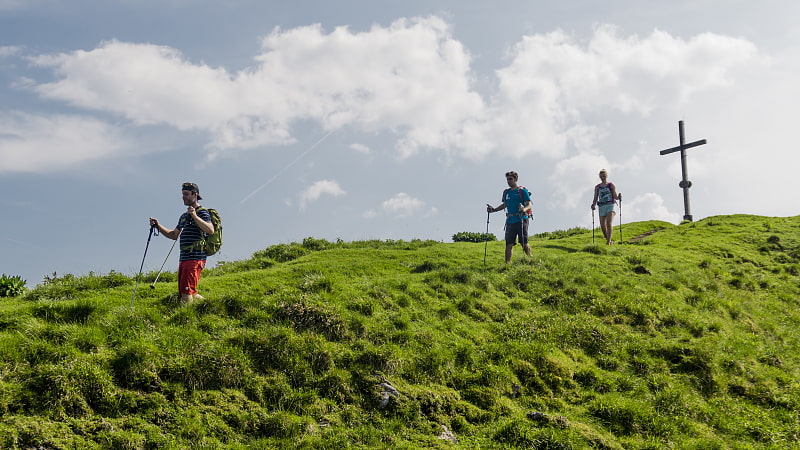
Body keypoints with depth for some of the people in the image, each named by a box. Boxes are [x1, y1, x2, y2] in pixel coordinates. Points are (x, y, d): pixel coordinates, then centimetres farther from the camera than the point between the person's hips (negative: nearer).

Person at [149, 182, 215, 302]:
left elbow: (211, 230, -22)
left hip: (195, 258, -9)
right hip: (183, 259, 9)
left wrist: (194, 216, -30)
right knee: (183, 292, 10)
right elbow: (174, 235, 28)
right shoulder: (184, 216, 22)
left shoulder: (202, 212, -4)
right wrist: (158, 226, 17)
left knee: (187, 292, -17)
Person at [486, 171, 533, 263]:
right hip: (510, 221, 6)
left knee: (524, 243, -4)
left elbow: (529, 205, -7)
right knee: (509, 244, 1)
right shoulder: (506, 192, 16)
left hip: (521, 220, -5)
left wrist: (524, 209, -28)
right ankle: (507, 263, 0)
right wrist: (493, 209, 15)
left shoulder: (522, 191, -2)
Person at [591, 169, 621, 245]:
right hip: (602, 207, 3)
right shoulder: (597, 187, 14)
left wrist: (619, 197, -19)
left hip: (610, 205, -3)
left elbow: (616, 197, 4)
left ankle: (608, 241, -27)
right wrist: (593, 205, -7)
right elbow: (595, 199, 12)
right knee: (603, 226, -2)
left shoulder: (611, 185, 7)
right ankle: (608, 240, 21)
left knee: (609, 223, -21)